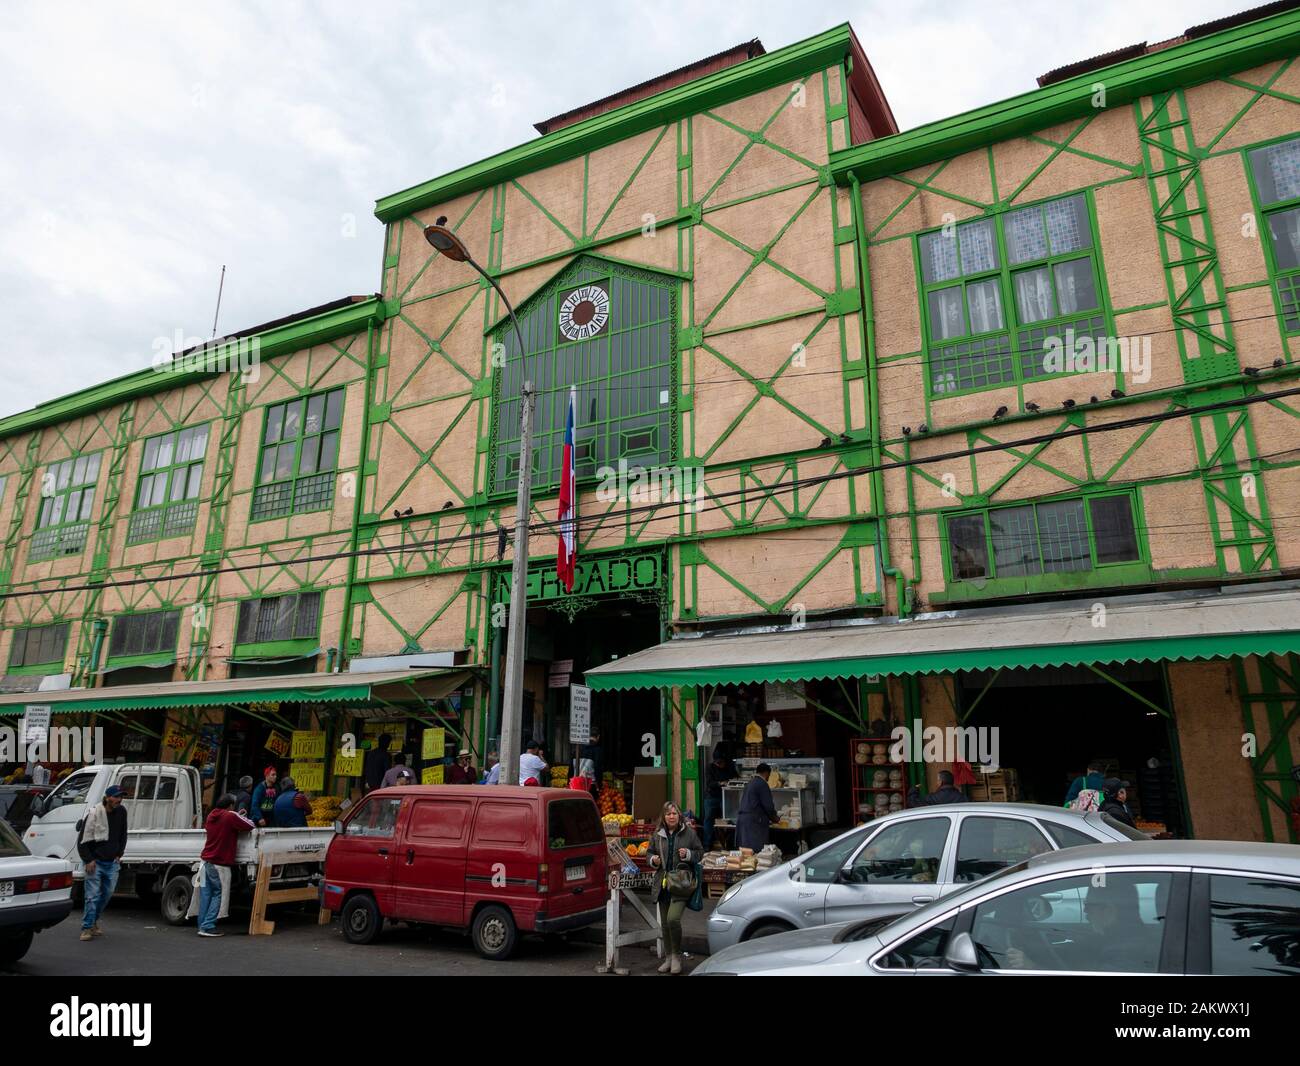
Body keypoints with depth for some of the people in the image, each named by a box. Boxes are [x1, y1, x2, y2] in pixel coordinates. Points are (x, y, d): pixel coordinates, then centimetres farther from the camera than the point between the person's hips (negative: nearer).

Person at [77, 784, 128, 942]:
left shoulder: (121, 812, 2)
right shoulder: (94, 814, -15)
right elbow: (82, 840, -10)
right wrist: (88, 860, -13)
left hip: (112, 862, 6)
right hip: (95, 862, -5)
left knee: (107, 894, 12)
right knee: (92, 895, -7)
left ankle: (94, 921, 30)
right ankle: (87, 928, 2)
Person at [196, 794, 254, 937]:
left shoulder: (211, 815, 11)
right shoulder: (231, 816, -13)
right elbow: (249, 826, -12)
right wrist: (240, 818, 10)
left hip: (205, 861, 7)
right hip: (219, 864, -7)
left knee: (206, 894, 9)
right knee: (218, 894, -1)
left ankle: (202, 925, 11)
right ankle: (207, 926, -5)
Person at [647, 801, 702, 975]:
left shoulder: (689, 833, -3)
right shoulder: (657, 835, 6)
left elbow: (700, 853, 5)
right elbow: (650, 853, 18)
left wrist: (688, 854, -14)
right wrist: (653, 860, -3)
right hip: (663, 883, 4)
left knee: (673, 918, -17)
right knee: (665, 922, 11)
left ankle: (676, 956, 3)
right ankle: (668, 958, 27)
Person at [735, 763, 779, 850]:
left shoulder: (749, 783, 16)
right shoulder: (762, 784, -10)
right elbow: (768, 805, -12)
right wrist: (774, 818, 8)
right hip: (754, 822, -9)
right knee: (757, 851, -7)